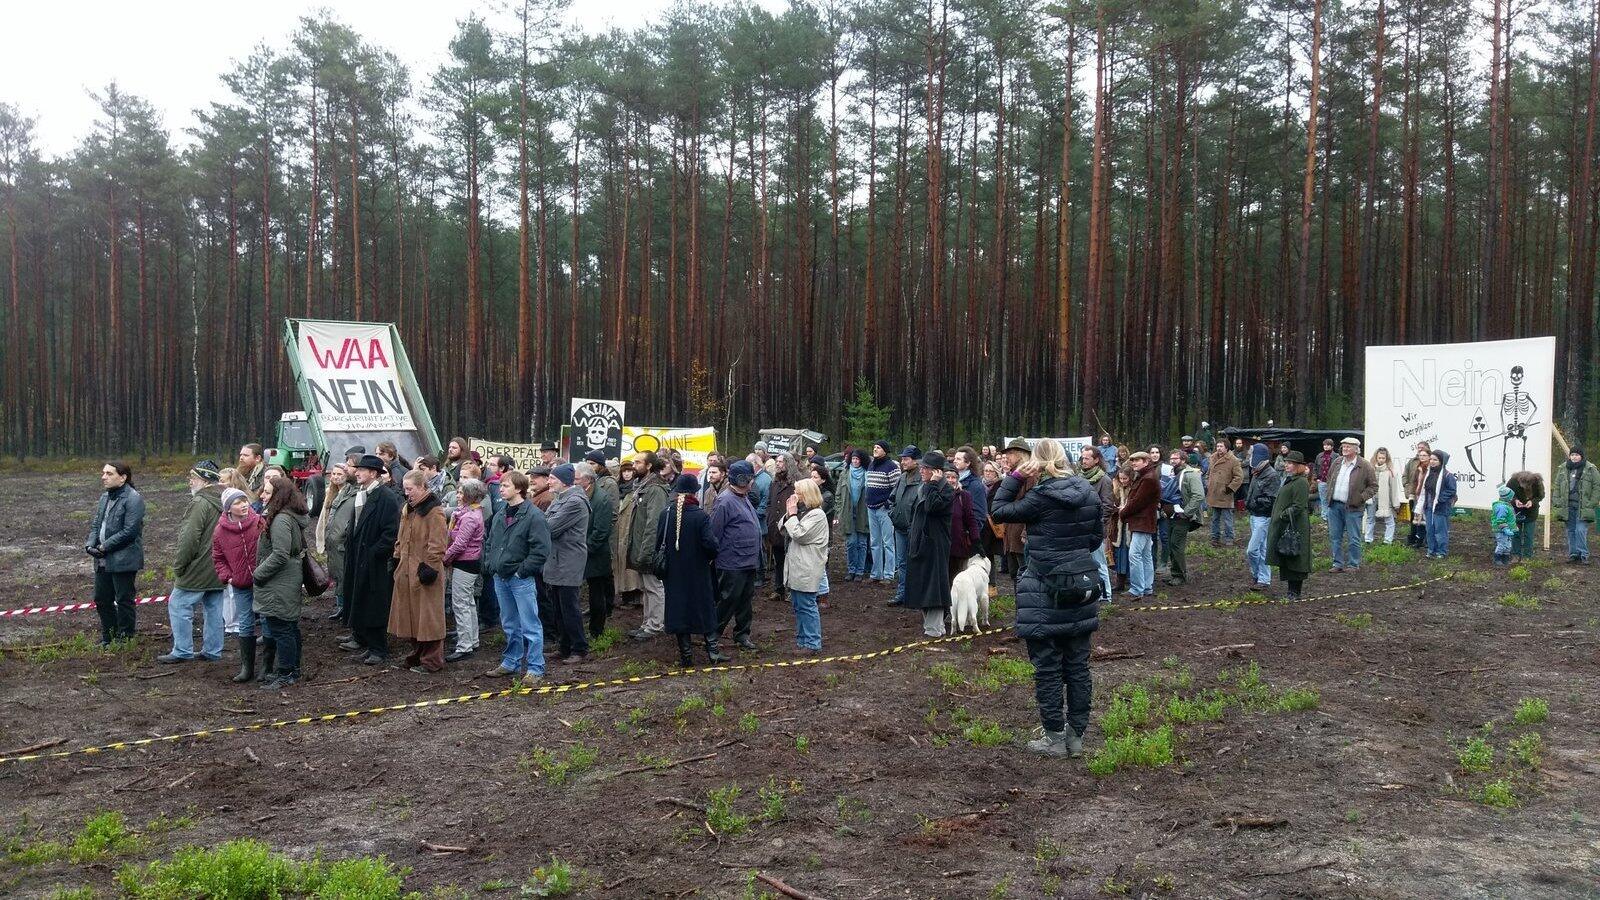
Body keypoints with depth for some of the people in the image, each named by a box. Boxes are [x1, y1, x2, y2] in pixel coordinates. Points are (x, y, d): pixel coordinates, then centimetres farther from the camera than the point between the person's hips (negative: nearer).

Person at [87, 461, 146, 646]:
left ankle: (124, 639, 13)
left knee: (124, 601, 2)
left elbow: (129, 531, -19)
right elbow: (96, 524, 15)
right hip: (103, 561, 9)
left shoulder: (133, 499, -13)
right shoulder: (105, 497, 14)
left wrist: (104, 547, -18)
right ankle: (108, 637, 29)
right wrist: (90, 544, -3)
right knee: (102, 600, 15)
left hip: (123, 560, -9)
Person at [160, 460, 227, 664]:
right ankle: (212, 650, 17)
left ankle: (182, 651, 3)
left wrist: (178, 565, -10)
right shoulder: (224, 501, 11)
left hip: (198, 569, -9)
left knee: (179, 606, 1)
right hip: (219, 570, 9)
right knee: (213, 609, 12)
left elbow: (189, 539, -20)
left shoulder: (200, 502, -17)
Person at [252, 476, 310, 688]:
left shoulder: (281, 520, -20)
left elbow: (280, 555, -25)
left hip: (278, 588, -10)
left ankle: (286, 674, 4)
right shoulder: (294, 517, 11)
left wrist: (258, 574, -14)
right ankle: (293, 669, 26)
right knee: (290, 627, 17)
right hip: (290, 582, 10)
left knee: (279, 629, -2)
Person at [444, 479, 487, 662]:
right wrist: (449, 557, 7)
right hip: (471, 563, 10)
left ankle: (464, 647, -3)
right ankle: (472, 642, 25)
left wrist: (445, 558, -8)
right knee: (469, 603, 16)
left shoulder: (469, 517, -19)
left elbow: (459, 544, -22)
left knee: (460, 605, -6)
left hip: (465, 564, -10)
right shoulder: (474, 512, 12)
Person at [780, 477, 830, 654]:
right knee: (798, 605, 15)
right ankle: (802, 638, 24)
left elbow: (799, 535, -19)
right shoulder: (801, 511, 14)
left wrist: (792, 514, -11)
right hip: (796, 568, 9)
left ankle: (813, 643, 1)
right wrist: (788, 513, -1)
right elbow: (784, 531, 13)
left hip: (807, 570, -9)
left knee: (807, 606, -5)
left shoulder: (817, 515, -13)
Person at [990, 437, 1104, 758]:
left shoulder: (1042, 497, -16)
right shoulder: (1089, 491, 2)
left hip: (1046, 593, -6)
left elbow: (998, 511, -7)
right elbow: (1098, 536, 12)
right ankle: (1076, 735, 20)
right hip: (1082, 587, 6)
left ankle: (1055, 738, 9)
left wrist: (1015, 476, -5)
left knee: (1047, 668, 4)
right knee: (1077, 666, 12)